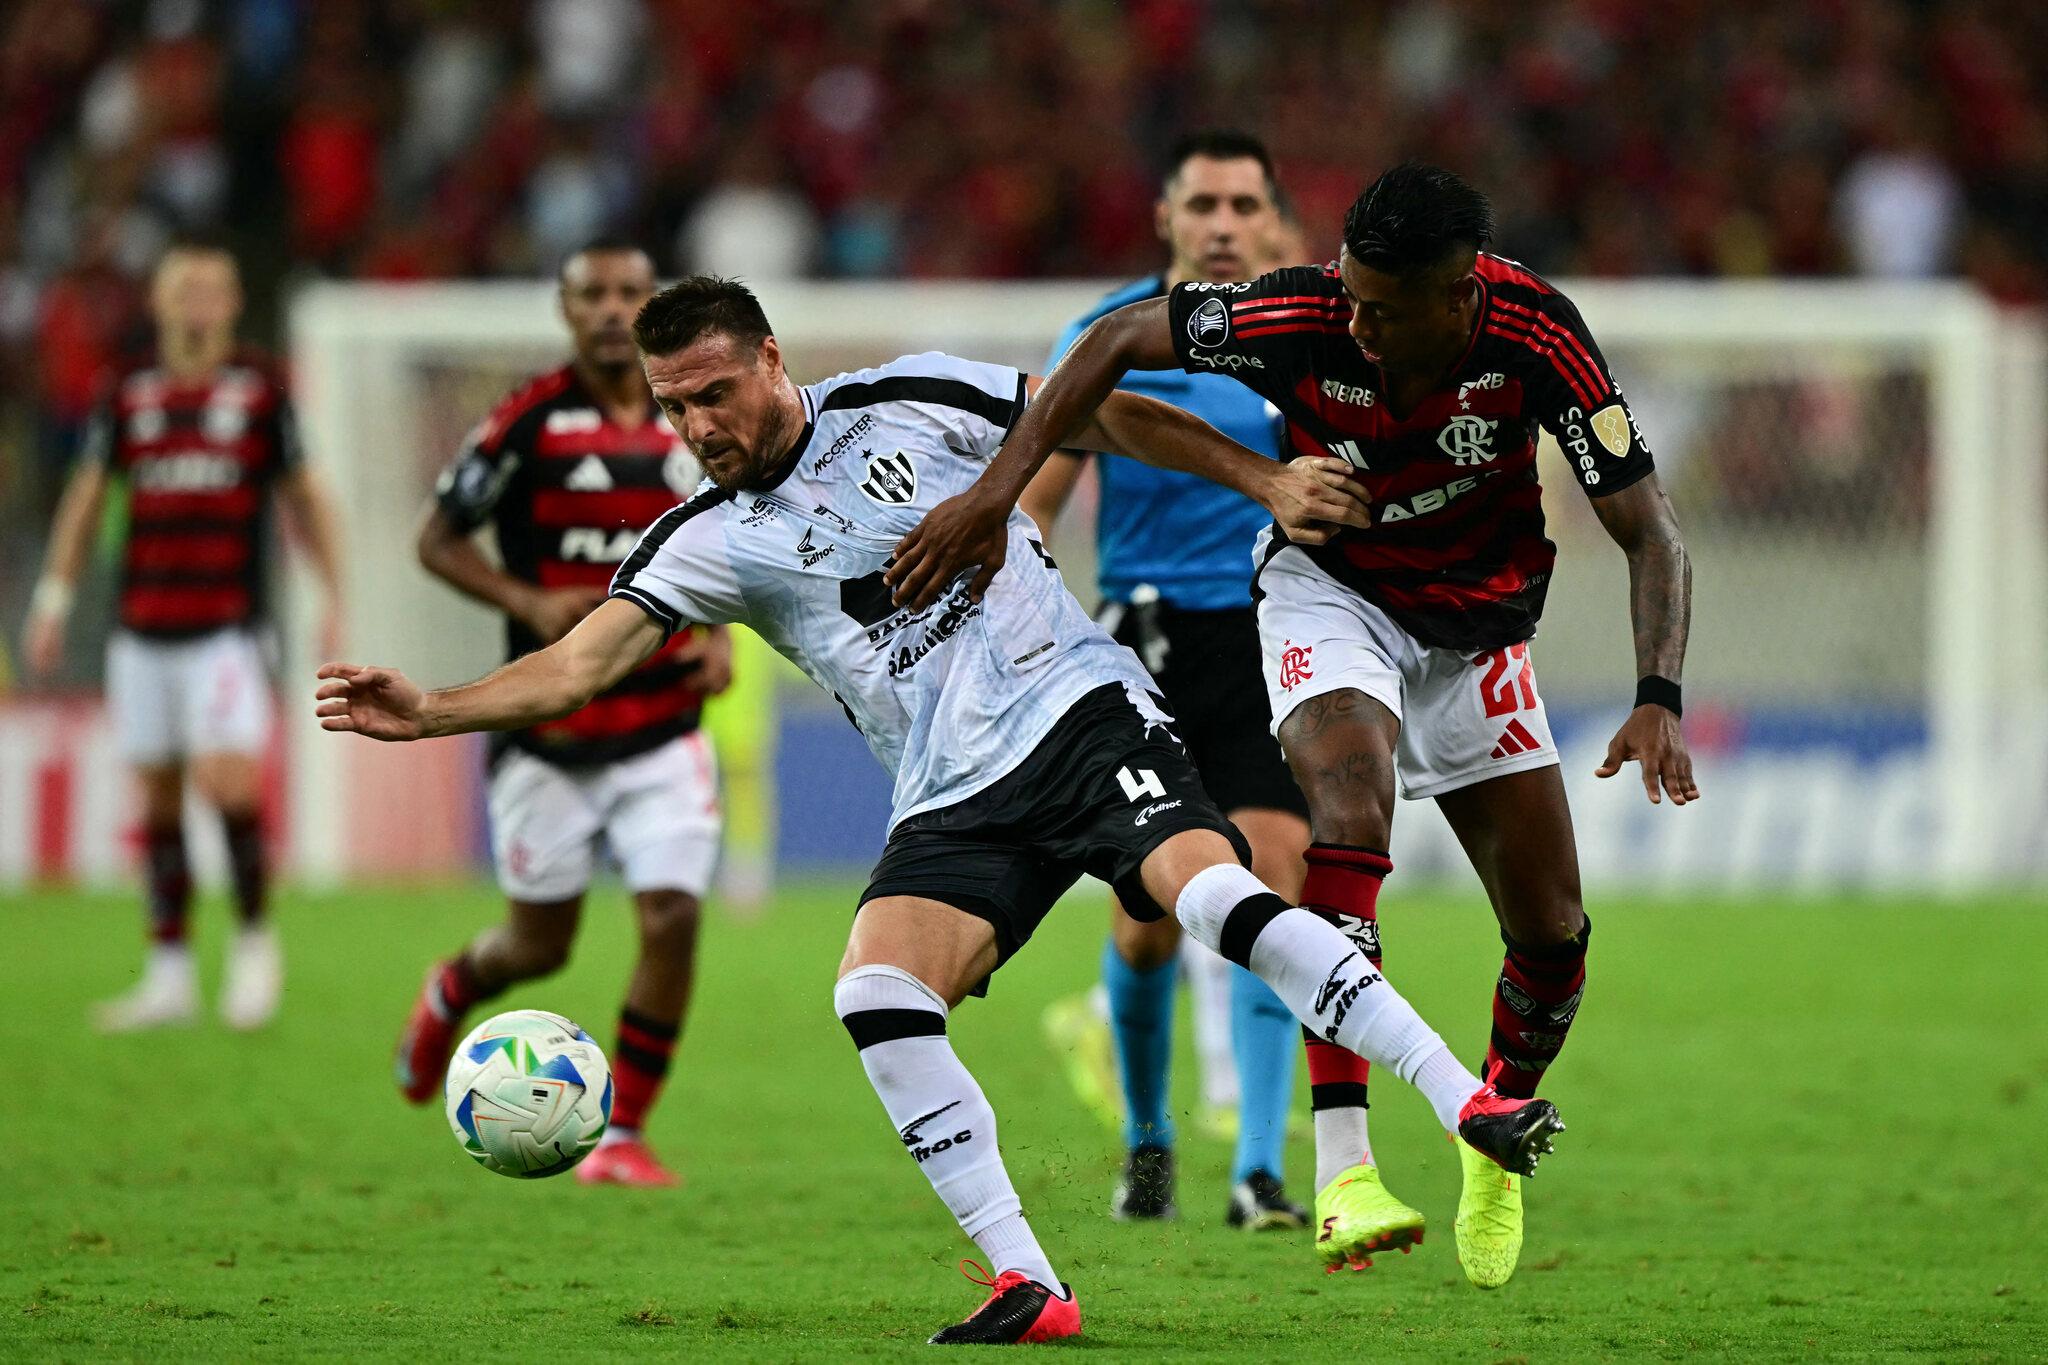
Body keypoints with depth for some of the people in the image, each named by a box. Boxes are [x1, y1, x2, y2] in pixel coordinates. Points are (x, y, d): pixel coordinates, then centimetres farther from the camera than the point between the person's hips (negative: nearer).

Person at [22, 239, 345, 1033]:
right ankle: (168, 975, 11)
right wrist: (54, 597, 13)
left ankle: (255, 942, 3)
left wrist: (334, 593, 4)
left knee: (226, 781, -16)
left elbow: (304, 497, 9)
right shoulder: (129, 392, 8)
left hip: (226, 630, -3)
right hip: (142, 631, 3)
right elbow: (87, 496, 16)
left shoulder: (260, 388, 2)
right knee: (157, 796, 5)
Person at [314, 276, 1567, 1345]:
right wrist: (429, 712, -20)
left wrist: (1269, 483, 4)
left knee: (1214, 887, -28)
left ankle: (1465, 1100, -25)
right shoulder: (710, 542, 4)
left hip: (1084, 717, -3)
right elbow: (580, 662, -5)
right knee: (877, 994, -22)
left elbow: (1108, 417, 9)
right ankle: (1027, 1285, -18)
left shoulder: (912, 404, 0)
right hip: (956, 804, 3)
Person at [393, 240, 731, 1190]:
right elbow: (438, 540, -4)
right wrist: (530, 604, -19)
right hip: (549, 736, -3)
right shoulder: (530, 421, -9)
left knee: (672, 918, -12)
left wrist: (718, 633, 2)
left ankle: (622, 1136, 2)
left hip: (662, 731, 3)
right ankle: (449, 994, 45)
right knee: (539, 947, 8)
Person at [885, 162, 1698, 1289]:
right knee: (1352, 801, -33)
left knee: (1552, 936, 2)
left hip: (1476, 625, 2)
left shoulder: (1537, 339, -27)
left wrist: (1658, 702, -35)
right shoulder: (1302, 318, -28)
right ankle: (1340, 1164, -38)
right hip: (1330, 591, -2)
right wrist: (996, 490, -21)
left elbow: (1650, 534, -21)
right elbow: (1118, 339, -13)